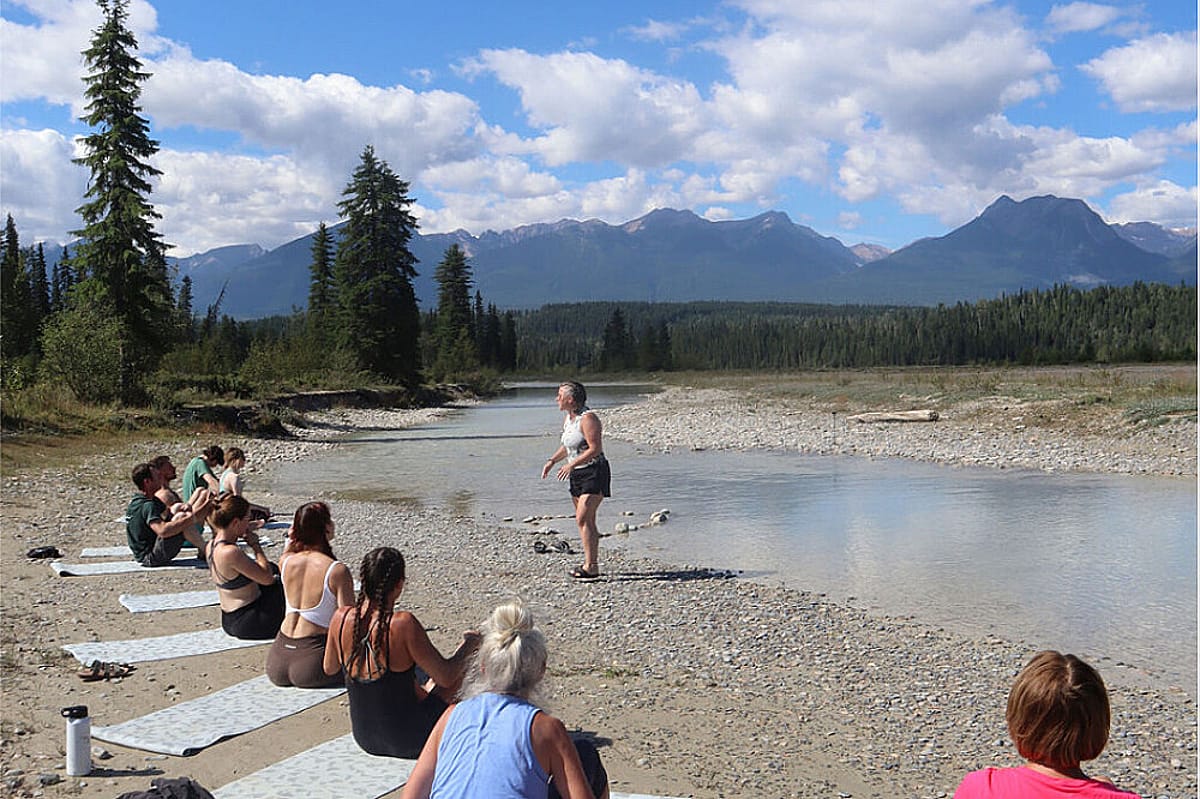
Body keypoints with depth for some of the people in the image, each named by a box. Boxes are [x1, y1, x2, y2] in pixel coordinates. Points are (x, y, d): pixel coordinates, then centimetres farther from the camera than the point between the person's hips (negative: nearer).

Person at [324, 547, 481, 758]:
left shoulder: (341, 618, -11)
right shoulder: (403, 624, -27)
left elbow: (329, 668, 8)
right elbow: (446, 678, -18)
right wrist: (468, 645, 0)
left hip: (364, 739, 6)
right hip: (406, 743, -5)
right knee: (463, 667, 17)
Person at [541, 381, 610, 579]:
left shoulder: (588, 418, -16)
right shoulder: (568, 418, 12)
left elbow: (595, 449, -22)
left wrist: (571, 465, -25)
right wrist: (552, 460, 10)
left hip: (594, 473, -9)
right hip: (577, 474, 9)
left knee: (583, 519, -16)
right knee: (586, 521, 11)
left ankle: (591, 566, -14)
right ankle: (592, 564, 18)